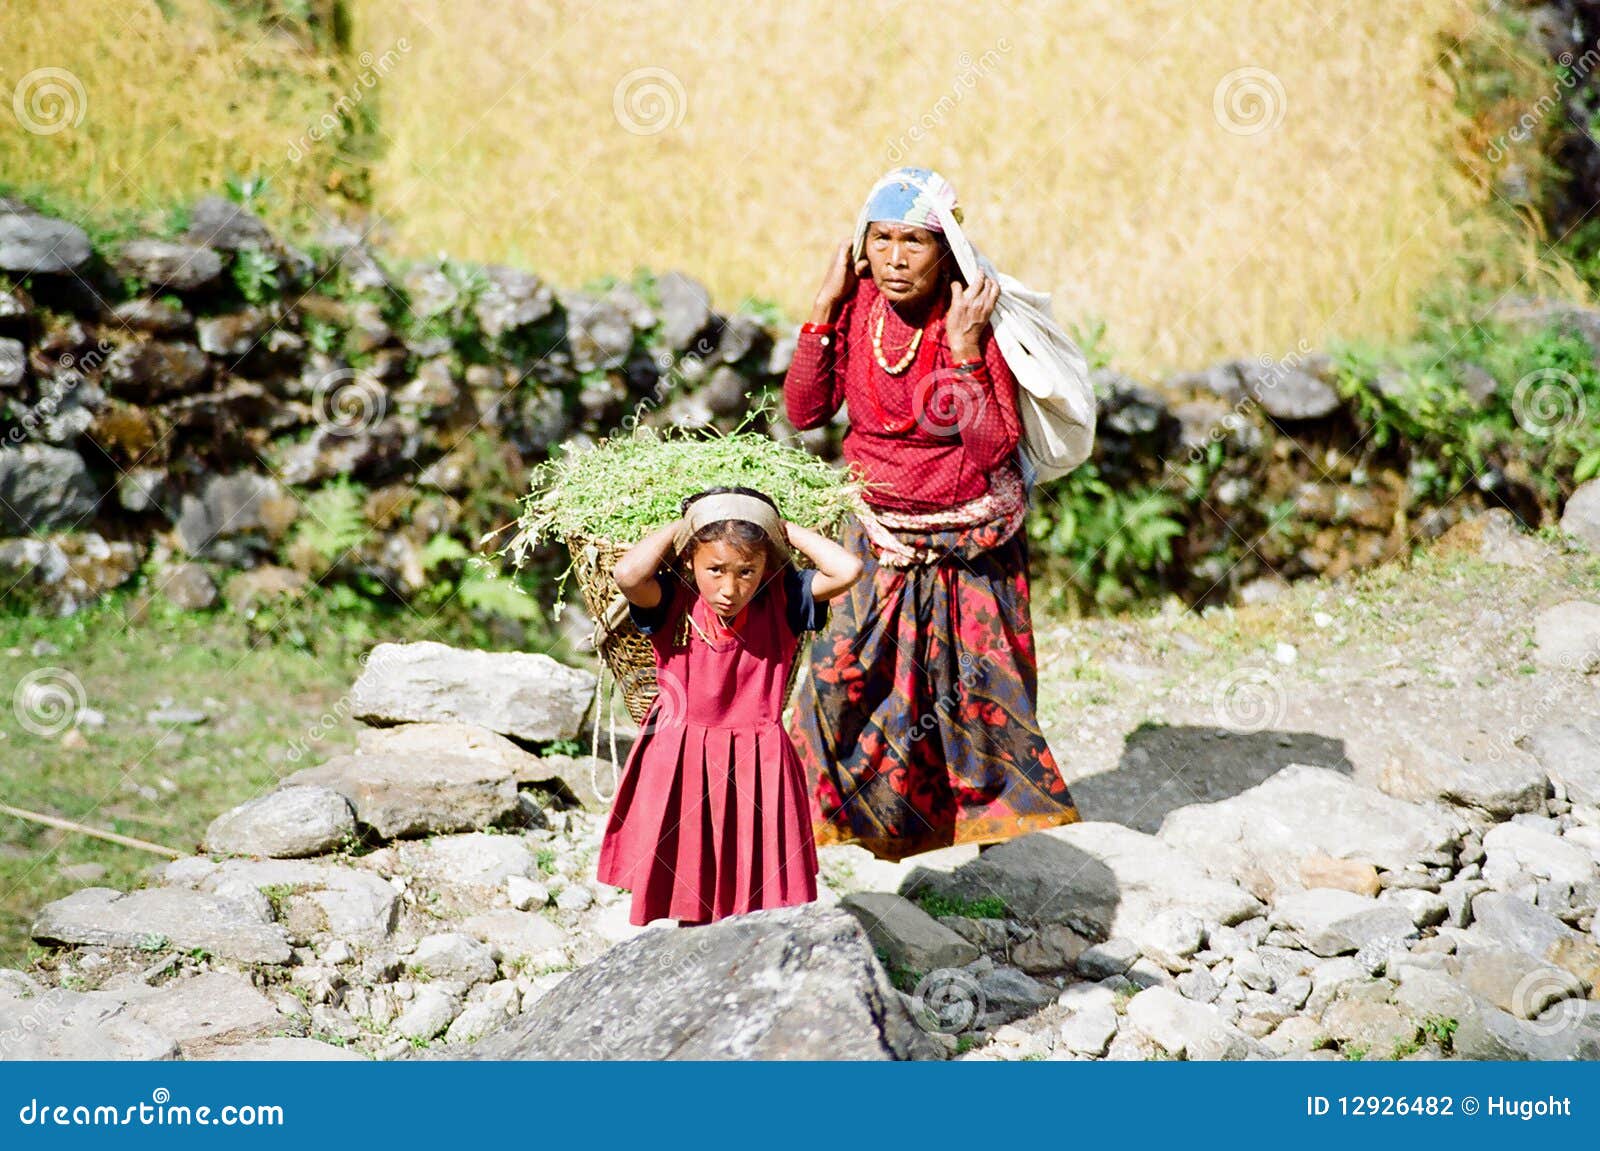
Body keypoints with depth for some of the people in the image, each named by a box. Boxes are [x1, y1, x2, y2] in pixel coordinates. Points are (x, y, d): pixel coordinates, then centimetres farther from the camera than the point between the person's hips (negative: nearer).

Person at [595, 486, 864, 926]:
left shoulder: (780, 602, -6)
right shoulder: (673, 603, -10)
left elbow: (848, 570, -17)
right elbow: (627, 574, -30)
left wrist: (786, 530, -8)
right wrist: (676, 528, -15)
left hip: (758, 769, 1)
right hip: (682, 770, 0)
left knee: (759, 894, 4)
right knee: (689, 891, 10)